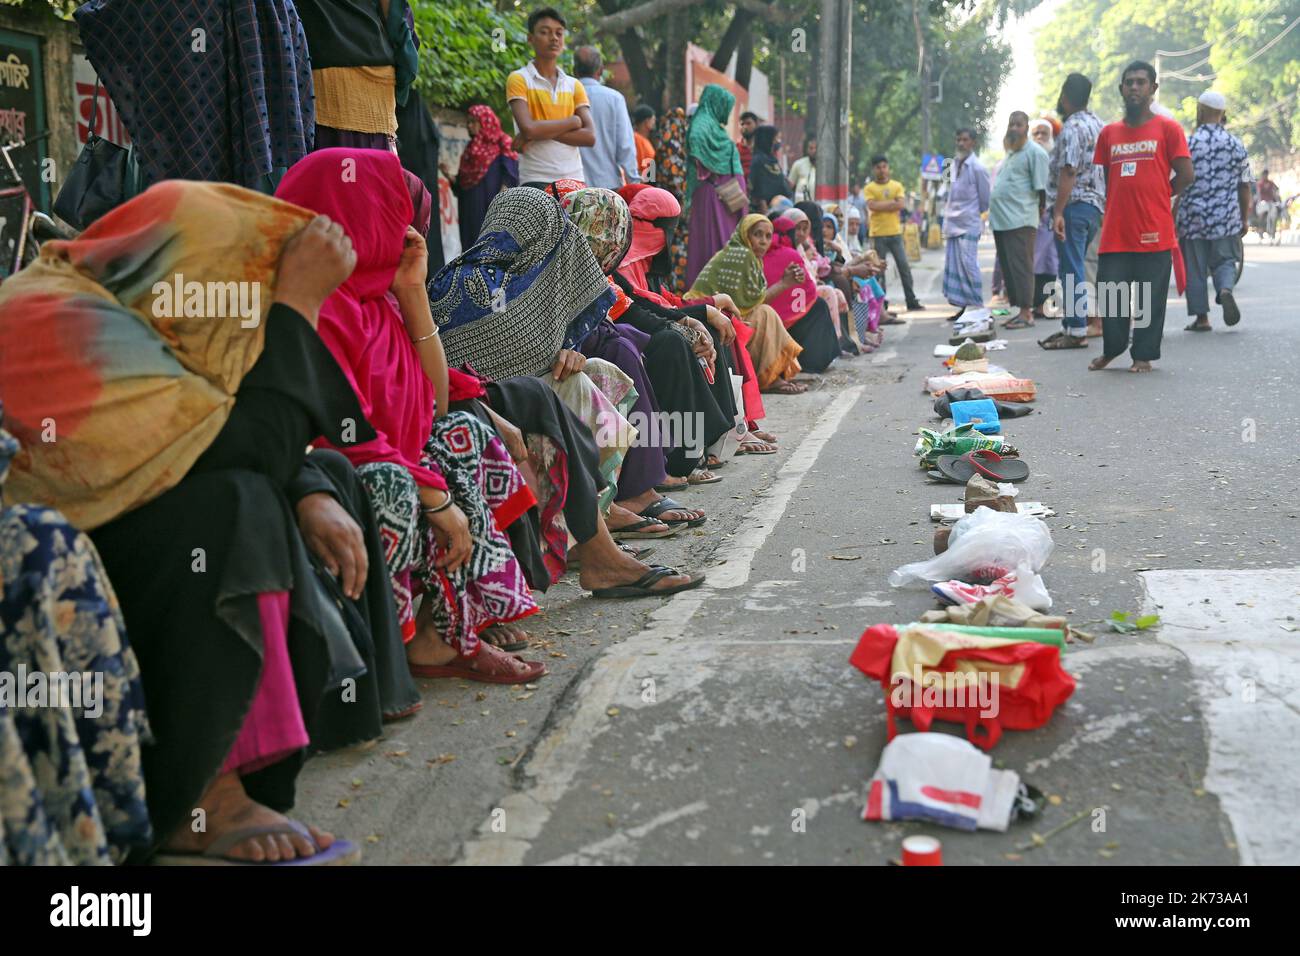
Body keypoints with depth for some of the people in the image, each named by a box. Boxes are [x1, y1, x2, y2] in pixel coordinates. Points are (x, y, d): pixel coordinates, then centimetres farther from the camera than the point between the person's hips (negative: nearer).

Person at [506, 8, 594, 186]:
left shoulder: (575, 85, 13)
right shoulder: (519, 79, 1)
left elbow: (589, 136, 1)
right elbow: (528, 128, -15)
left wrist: (543, 131, -10)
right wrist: (573, 121, -3)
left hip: (573, 180, 4)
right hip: (535, 181, -4)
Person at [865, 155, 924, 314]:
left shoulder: (897, 186, 9)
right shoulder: (869, 188, 2)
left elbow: (900, 205, -5)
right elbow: (872, 206, -14)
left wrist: (881, 206, -10)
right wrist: (892, 203, -10)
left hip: (895, 232, 2)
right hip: (878, 234, -2)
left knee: (904, 266, 1)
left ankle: (912, 302, 6)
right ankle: (882, 304, 8)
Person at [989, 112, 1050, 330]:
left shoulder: (1035, 152, -6)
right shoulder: (1010, 152, 21)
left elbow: (1041, 188, -9)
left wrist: (1039, 212, -9)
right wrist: (994, 213, 17)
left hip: (1020, 221, -9)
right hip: (1000, 220, 9)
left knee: (1021, 268, -10)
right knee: (1008, 268, 10)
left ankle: (1026, 313, -9)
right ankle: (1018, 310, 17)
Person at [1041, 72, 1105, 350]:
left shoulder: (1072, 128, -14)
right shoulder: (1098, 124, 15)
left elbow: (1069, 172, -21)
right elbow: (1104, 167, 19)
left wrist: (1058, 213, -23)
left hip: (1074, 205, -9)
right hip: (1096, 205, 9)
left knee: (1071, 271, -6)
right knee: (1075, 269, 15)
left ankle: (1076, 331, -6)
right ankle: (1070, 324, 20)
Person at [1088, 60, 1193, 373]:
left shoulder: (1167, 129, 3)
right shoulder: (1109, 133, 13)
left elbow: (1186, 175, 0)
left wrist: (1155, 197, 4)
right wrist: (1129, 201, 10)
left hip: (1154, 231, -3)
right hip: (1115, 232, 3)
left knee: (1150, 299, 2)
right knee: (1109, 293, 3)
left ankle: (1144, 355, 12)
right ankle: (1112, 349, 22)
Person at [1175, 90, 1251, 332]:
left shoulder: (1189, 144, -7)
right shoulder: (1236, 145, 4)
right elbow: (1245, 186, 8)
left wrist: (1173, 218, 0)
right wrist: (1245, 219, 17)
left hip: (1193, 217, -2)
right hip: (1226, 219, 2)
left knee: (1195, 268, 6)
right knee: (1224, 261, 12)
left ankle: (1201, 317, 7)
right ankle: (1226, 289, -19)